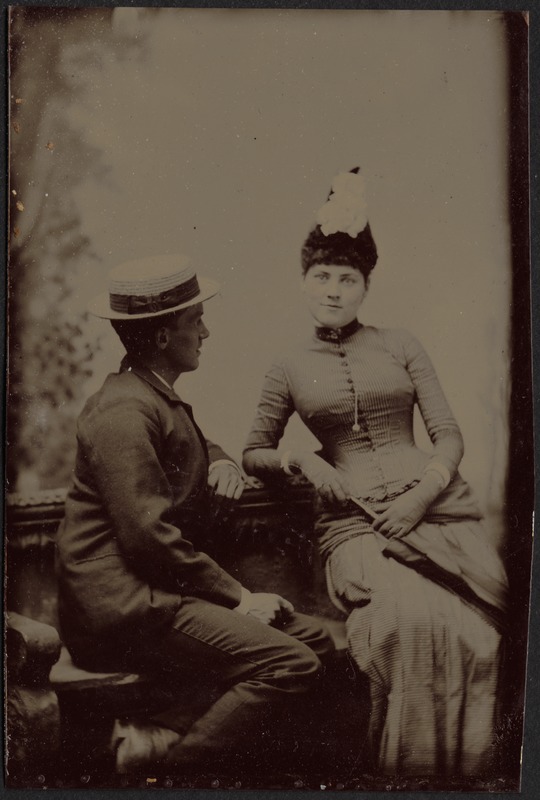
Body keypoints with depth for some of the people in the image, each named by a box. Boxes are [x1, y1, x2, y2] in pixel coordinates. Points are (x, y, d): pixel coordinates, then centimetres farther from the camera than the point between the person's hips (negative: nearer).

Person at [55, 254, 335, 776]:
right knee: (292, 664, -21)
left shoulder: (159, 397, 16)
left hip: (154, 591, 10)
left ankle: (166, 727, -2)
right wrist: (237, 597, -13)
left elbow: (197, 447, 36)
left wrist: (220, 464, 10)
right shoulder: (124, 411, -16)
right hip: (123, 605, -10)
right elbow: (148, 536, -21)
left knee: (314, 639, 0)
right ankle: (166, 757, -9)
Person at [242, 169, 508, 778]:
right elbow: (253, 454, 21)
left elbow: (449, 435, 9)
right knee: (409, 620, -29)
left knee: (475, 628, -21)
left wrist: (422, 494, -9)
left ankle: (466, 768, 0)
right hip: (352, 517, -1)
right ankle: (404, 770, -9)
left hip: (435, 502, 2)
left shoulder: (399, 345, 13)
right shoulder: (288, 368, 13)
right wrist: (297, 459, 0)